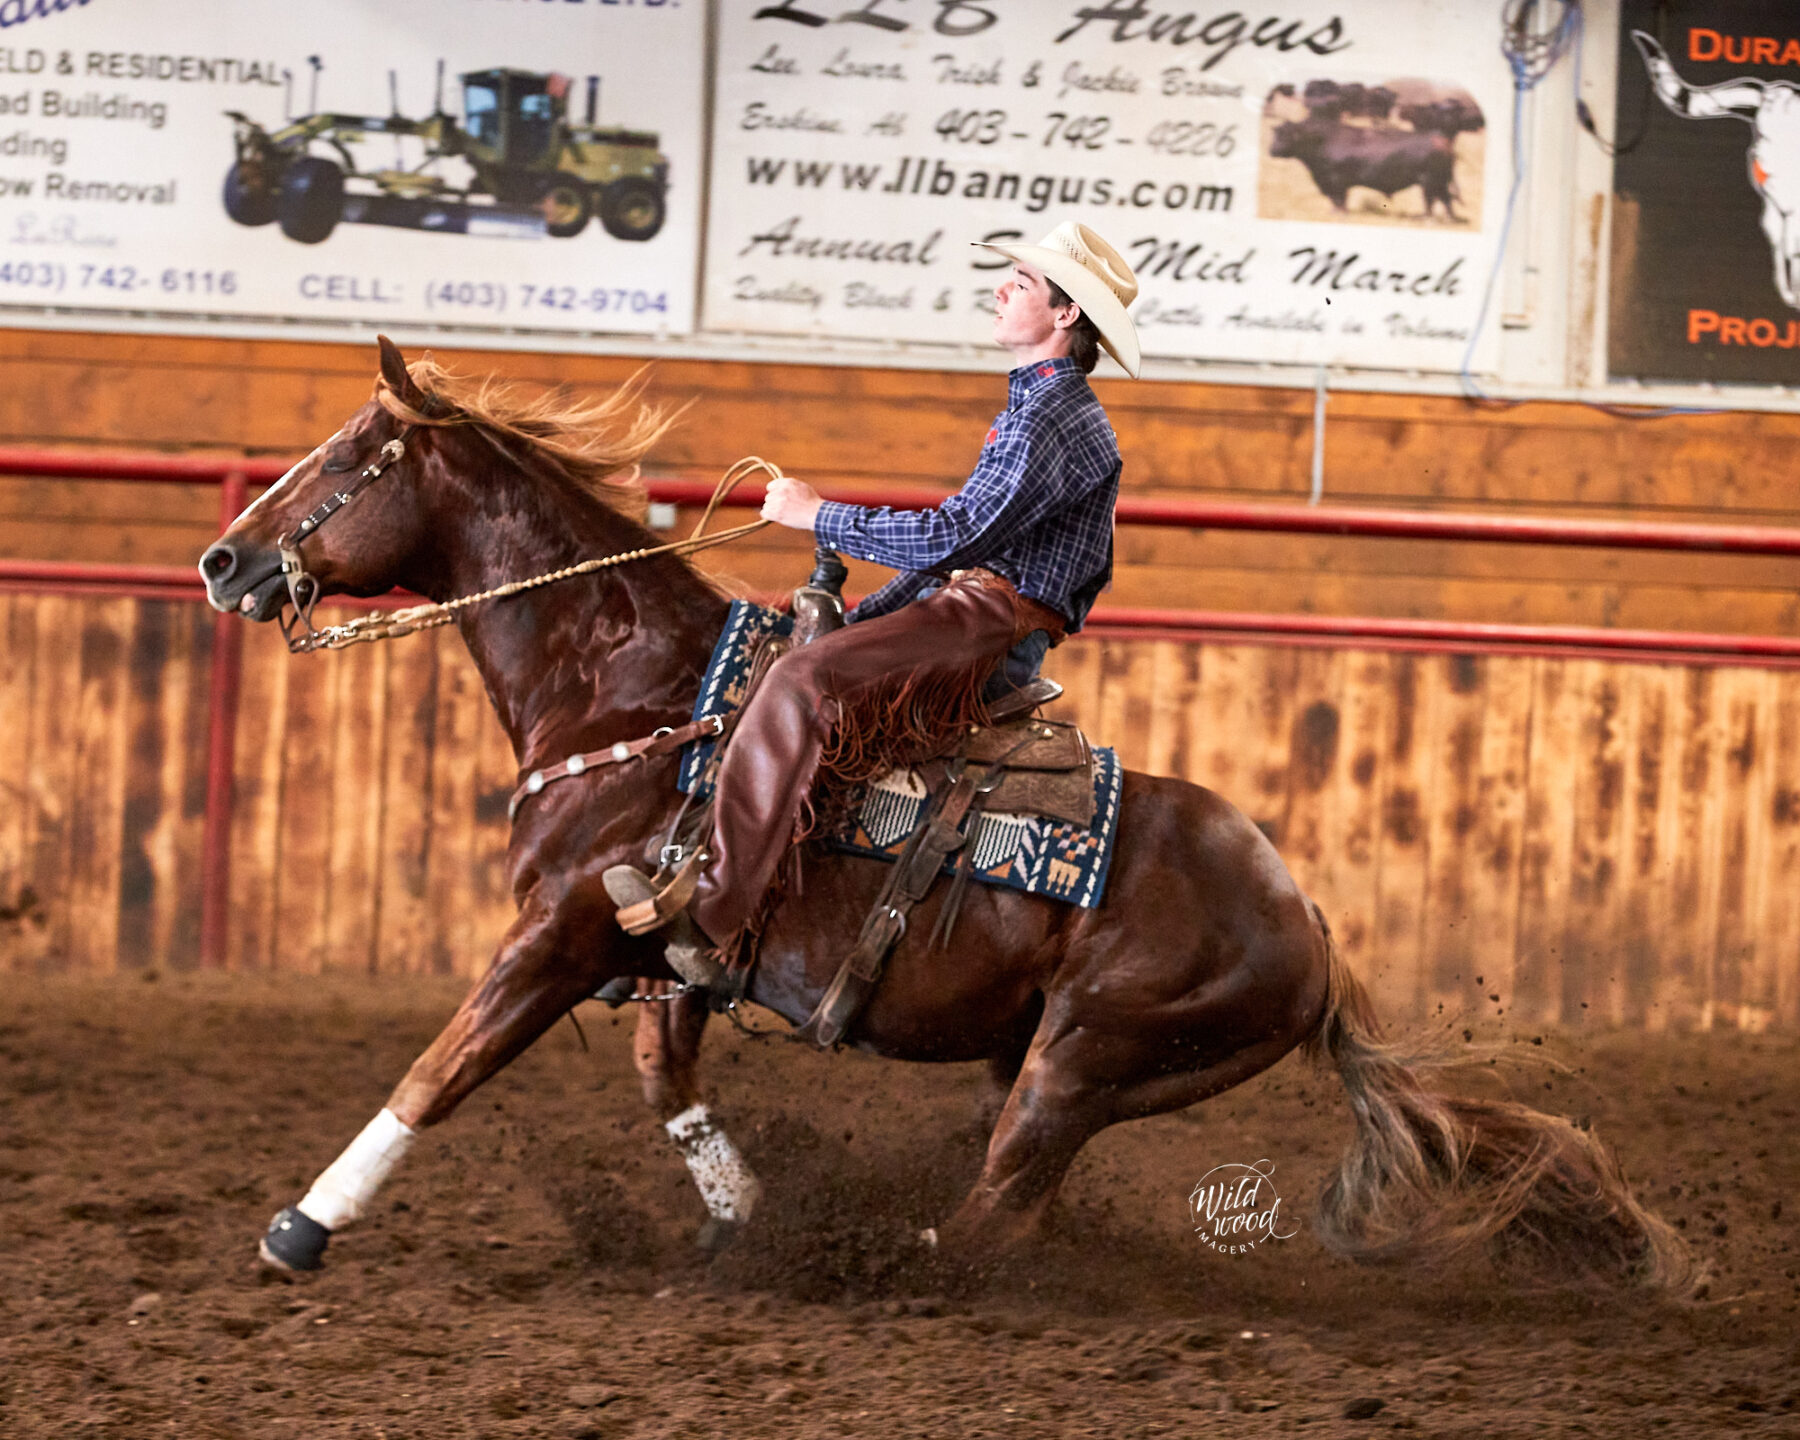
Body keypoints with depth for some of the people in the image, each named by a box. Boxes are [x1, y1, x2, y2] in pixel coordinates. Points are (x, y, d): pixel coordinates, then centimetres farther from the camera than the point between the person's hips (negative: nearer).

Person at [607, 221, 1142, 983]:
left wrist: (818, 514, -12)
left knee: (802, 678, -29)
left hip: (991, 629, -11)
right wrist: (855, 622, 20)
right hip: (961, 612, 11)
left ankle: (709, 913, -36)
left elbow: (956, 536, -20)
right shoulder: (1031, 408, 24)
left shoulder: (1060, 419, -12)